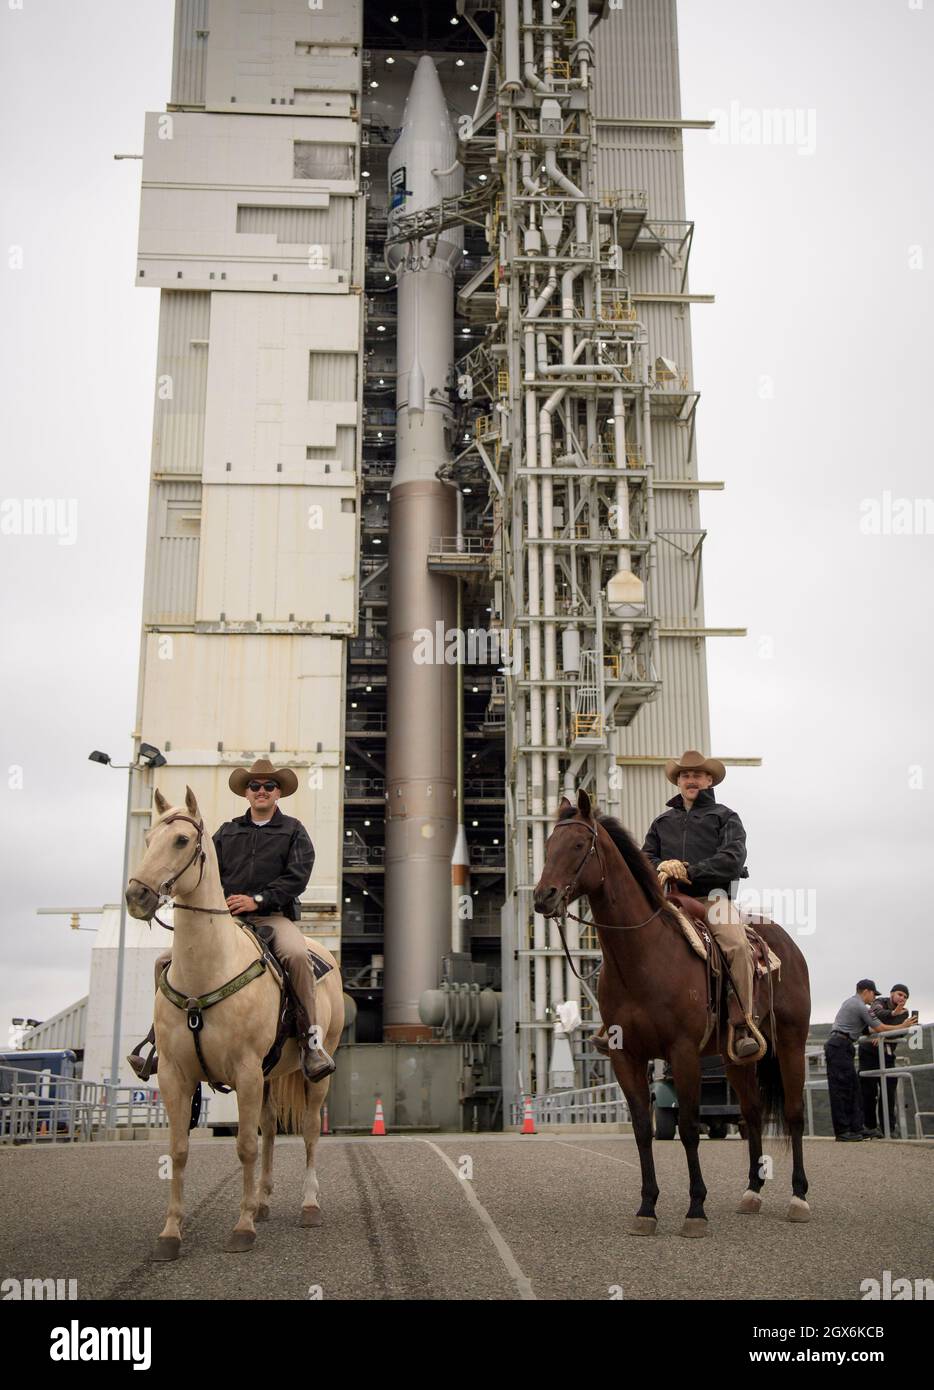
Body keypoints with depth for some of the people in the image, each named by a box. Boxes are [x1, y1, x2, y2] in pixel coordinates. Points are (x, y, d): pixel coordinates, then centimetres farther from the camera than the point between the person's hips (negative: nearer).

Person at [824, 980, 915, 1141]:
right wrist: (902, 1026, 7)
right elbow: (880, 1028, -4)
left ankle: (856, 1127, 7)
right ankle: (842, 1131, -10)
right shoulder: (860, 1007, -9)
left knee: (852, 1088, 8)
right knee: (840, 1089, -10)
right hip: (840, 1046, -11)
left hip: (839, 1047, 11)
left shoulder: (850, 1002, 23)